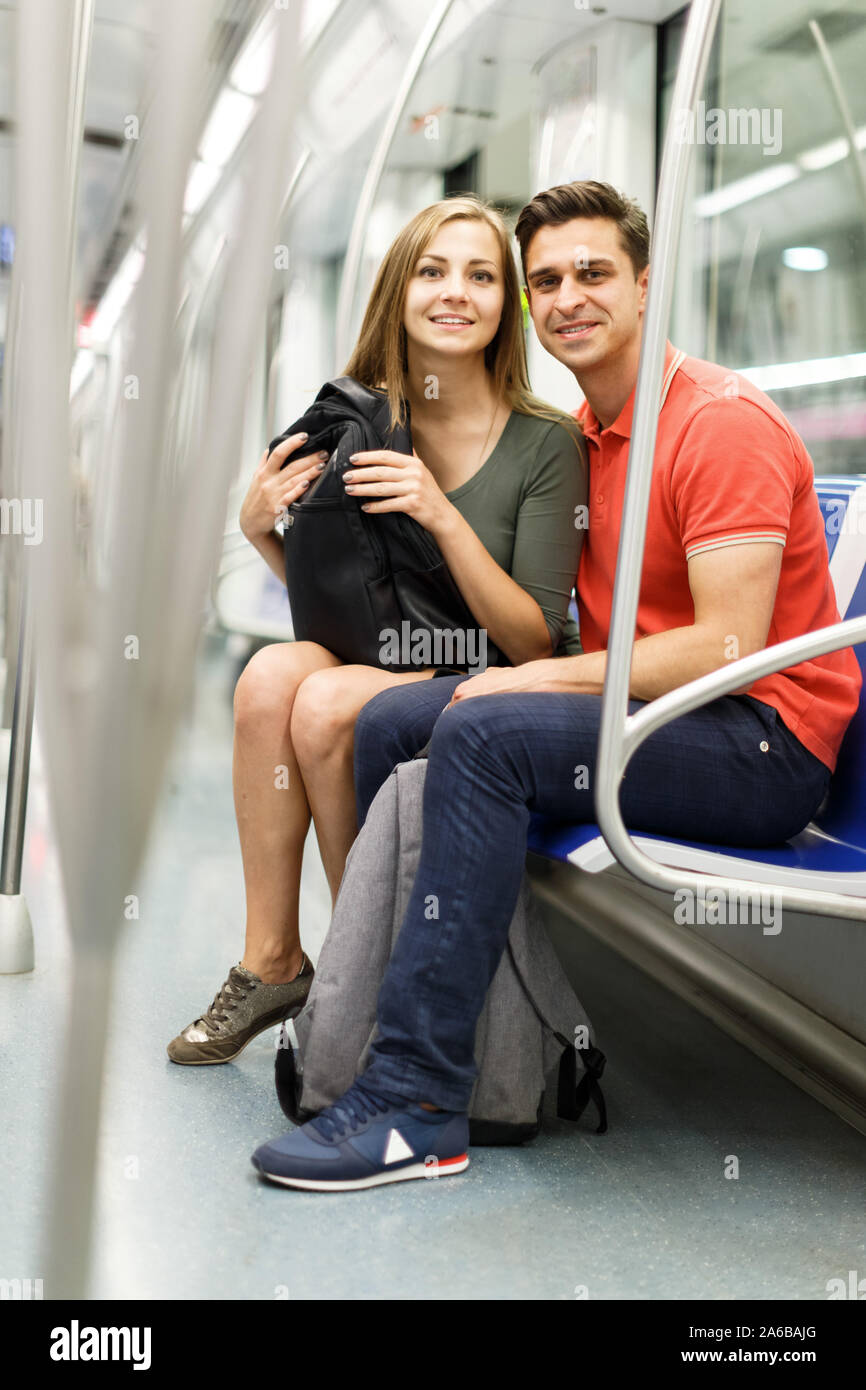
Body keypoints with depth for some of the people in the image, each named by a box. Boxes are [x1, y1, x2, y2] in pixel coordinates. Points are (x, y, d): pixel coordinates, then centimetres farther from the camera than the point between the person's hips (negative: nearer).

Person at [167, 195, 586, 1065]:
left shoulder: (545, 445, -10)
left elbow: (534, 641, -14)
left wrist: (443, 517, -25)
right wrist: (260, 530, -7)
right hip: (376, 671, 4)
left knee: (326, 704, -30)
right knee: (271, 673, -27)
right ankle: (270, 961, -15)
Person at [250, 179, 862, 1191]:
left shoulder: (722, 422, -11)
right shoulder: (581, 438, 15)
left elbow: (729, 649, -19)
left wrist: (542, 679, -17)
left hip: (767, 743, -8)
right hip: (641, 714, 8)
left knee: (486, 737, -29)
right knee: (390, 722, -6)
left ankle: (416, 1104, -25)